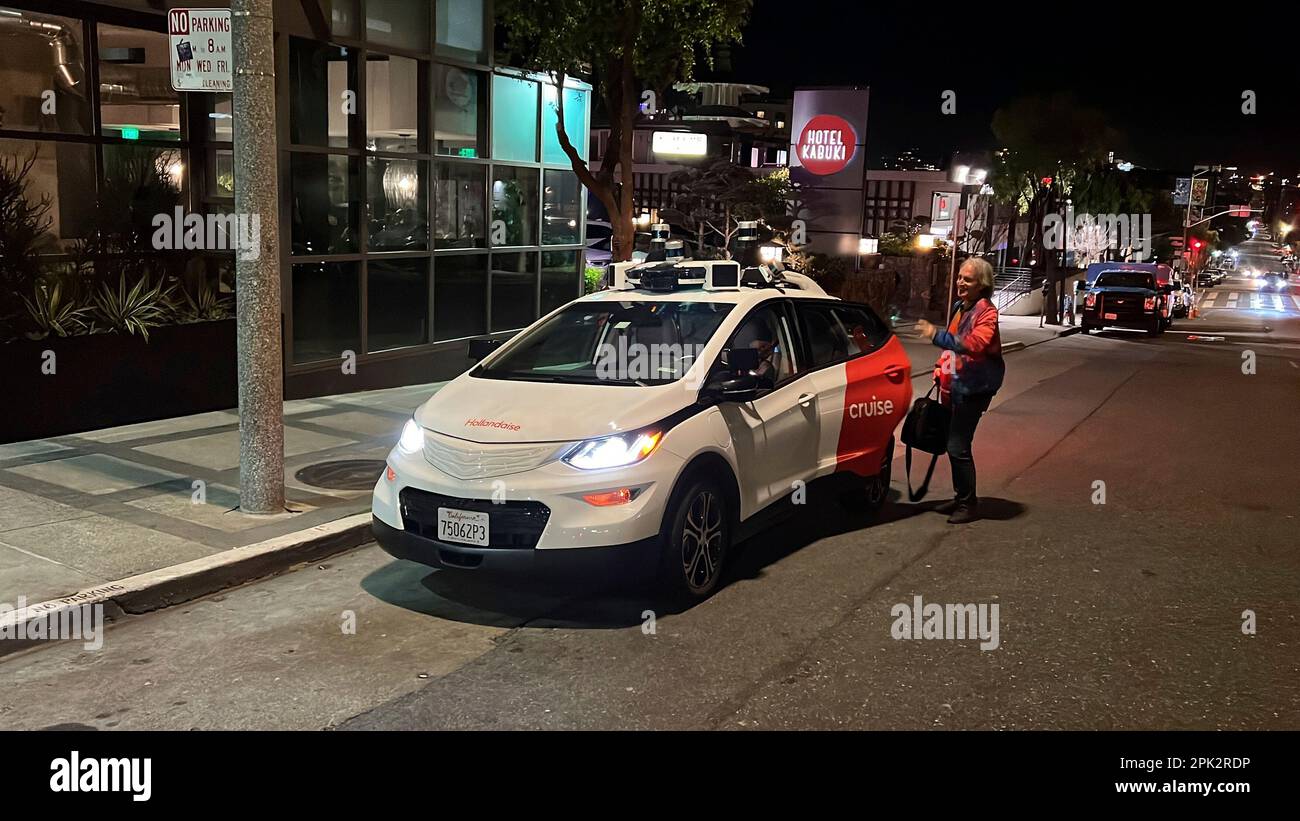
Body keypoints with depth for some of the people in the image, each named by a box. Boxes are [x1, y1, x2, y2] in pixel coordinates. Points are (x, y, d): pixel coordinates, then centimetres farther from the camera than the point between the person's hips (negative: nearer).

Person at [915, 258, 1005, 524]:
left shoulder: (986, 312, -15)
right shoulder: (959, 307, 13)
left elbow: (976, 343, -32)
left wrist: (937, 335, -37)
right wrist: (942, 367, 16)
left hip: (974, 388, -9)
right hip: (957, 385, 9)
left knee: (958, 446, -11)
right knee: (954, 444, 15)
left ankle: (969, 504, 1)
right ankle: (961, 497, 29)